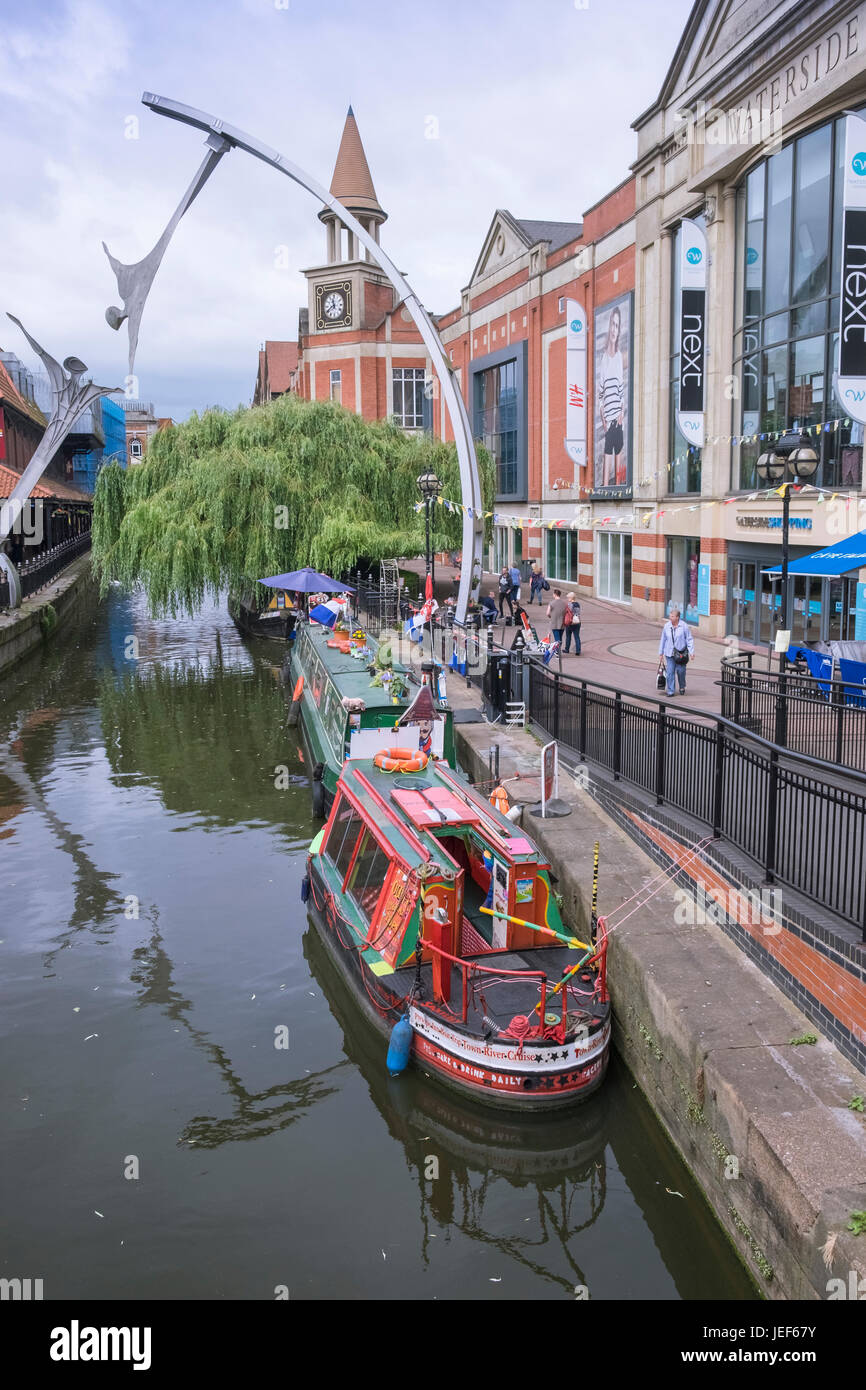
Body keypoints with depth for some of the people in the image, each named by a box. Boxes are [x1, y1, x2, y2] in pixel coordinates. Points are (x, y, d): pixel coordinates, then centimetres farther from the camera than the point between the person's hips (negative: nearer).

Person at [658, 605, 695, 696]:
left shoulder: (684, 626, -6)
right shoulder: (666, 626, 3)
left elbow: (689, 639, -2)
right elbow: (663, 640, 12)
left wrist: (691, 652, -10)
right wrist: (661, 652, 14)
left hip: (681, 653, -2)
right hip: (669, 654, 2)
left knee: (681, 671, 2)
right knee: (670, 672, -3)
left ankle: (682, 687, 29)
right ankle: (671, 691, 3)